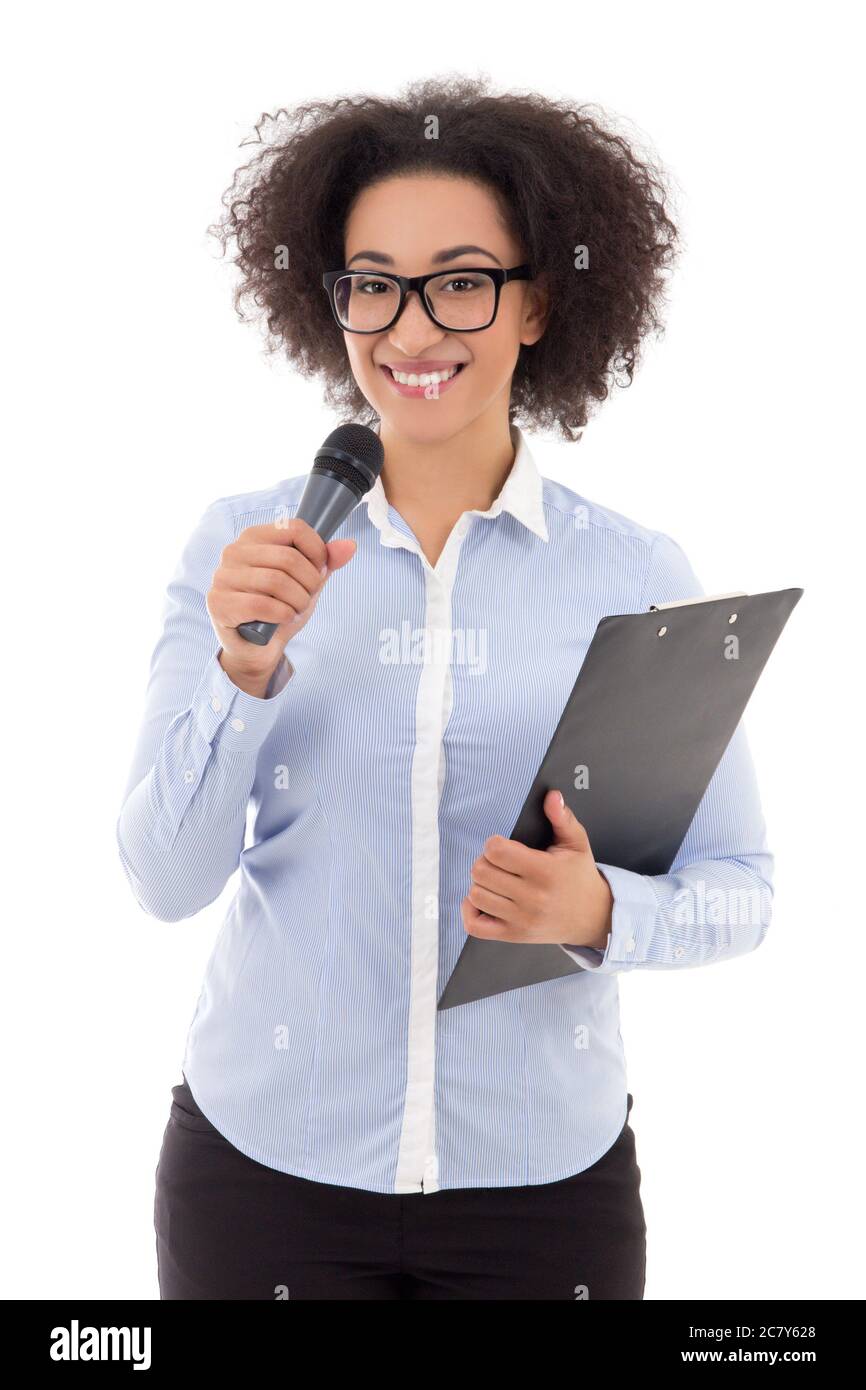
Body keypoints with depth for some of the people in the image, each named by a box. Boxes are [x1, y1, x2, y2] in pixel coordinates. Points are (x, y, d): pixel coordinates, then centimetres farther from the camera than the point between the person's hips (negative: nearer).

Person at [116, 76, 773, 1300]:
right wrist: (245, 670, -21)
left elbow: (740, 888, -2)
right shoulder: (244, 547, -3)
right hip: (265, 1160, 0)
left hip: (545, 1176, 0)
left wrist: (602, 914, -21)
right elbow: (166, 880, -7)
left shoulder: (639, 577, -5)